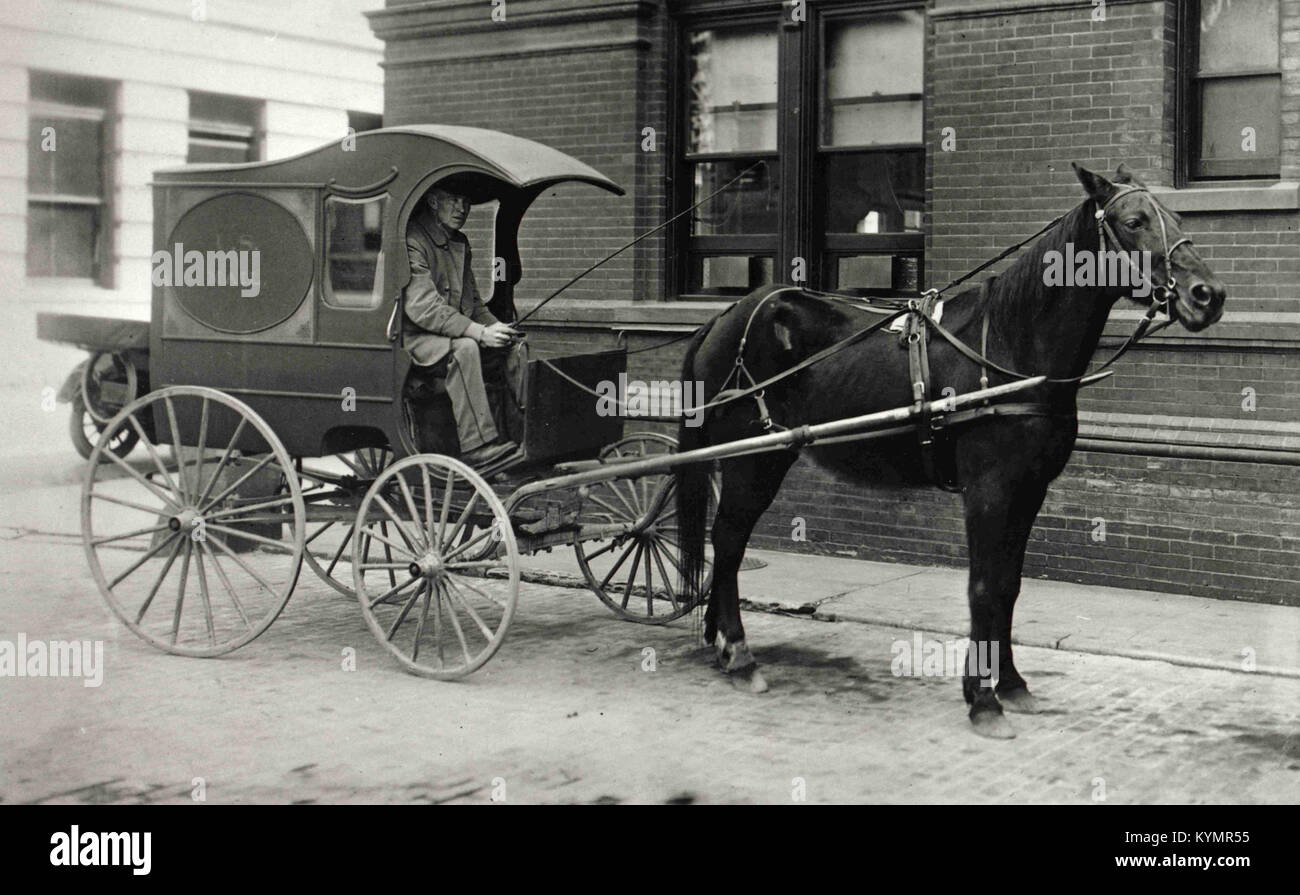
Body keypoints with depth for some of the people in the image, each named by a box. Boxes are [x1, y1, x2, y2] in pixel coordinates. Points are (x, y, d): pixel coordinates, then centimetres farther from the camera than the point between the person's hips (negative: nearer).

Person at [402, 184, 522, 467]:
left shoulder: (460, 243, 16)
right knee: (464, 348, -36)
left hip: (459, 335, 9)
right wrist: (479, 333, -27)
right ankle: (476, 444, -38)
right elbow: (422, 308, -24)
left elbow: (472, 301, 22)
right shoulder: (413, 241, -13)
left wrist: (494, 326, 0)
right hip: (414, 339, -8)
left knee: (515, 348, -8)